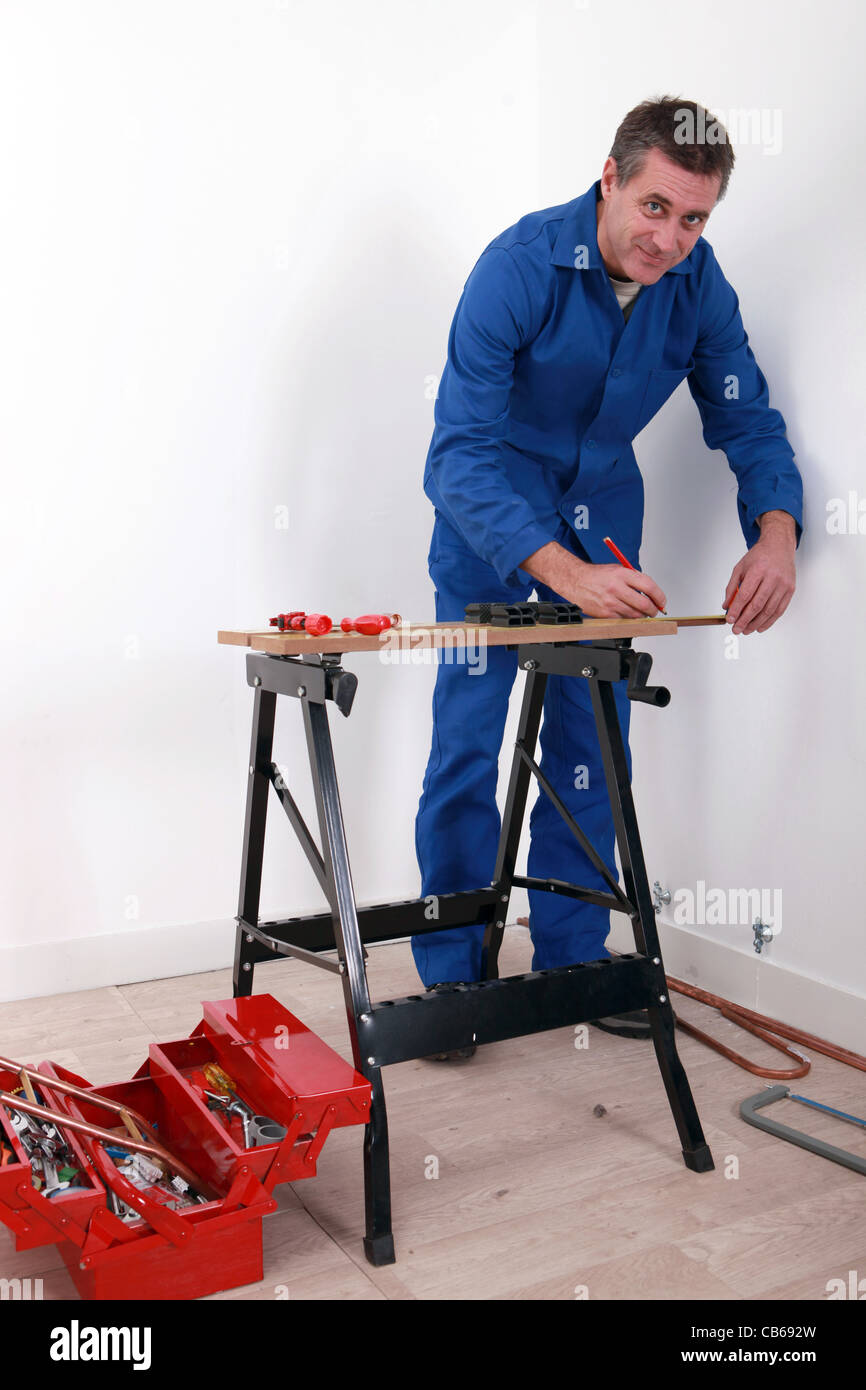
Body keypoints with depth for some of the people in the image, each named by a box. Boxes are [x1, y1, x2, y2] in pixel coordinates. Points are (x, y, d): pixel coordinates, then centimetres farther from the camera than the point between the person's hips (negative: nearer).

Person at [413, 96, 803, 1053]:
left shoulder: (696, 283, -11)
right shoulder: (520, 266, -26)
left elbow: (746, 418, -3)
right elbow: (460, 452, -32)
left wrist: (775, 533, -25)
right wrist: (566, 573, -44)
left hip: (603, 510, 5)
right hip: (490, 514, -4)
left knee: (593, 750, 4)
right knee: (467, 747, -5)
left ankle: (572, 960, 19)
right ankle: (451, 976, 10)